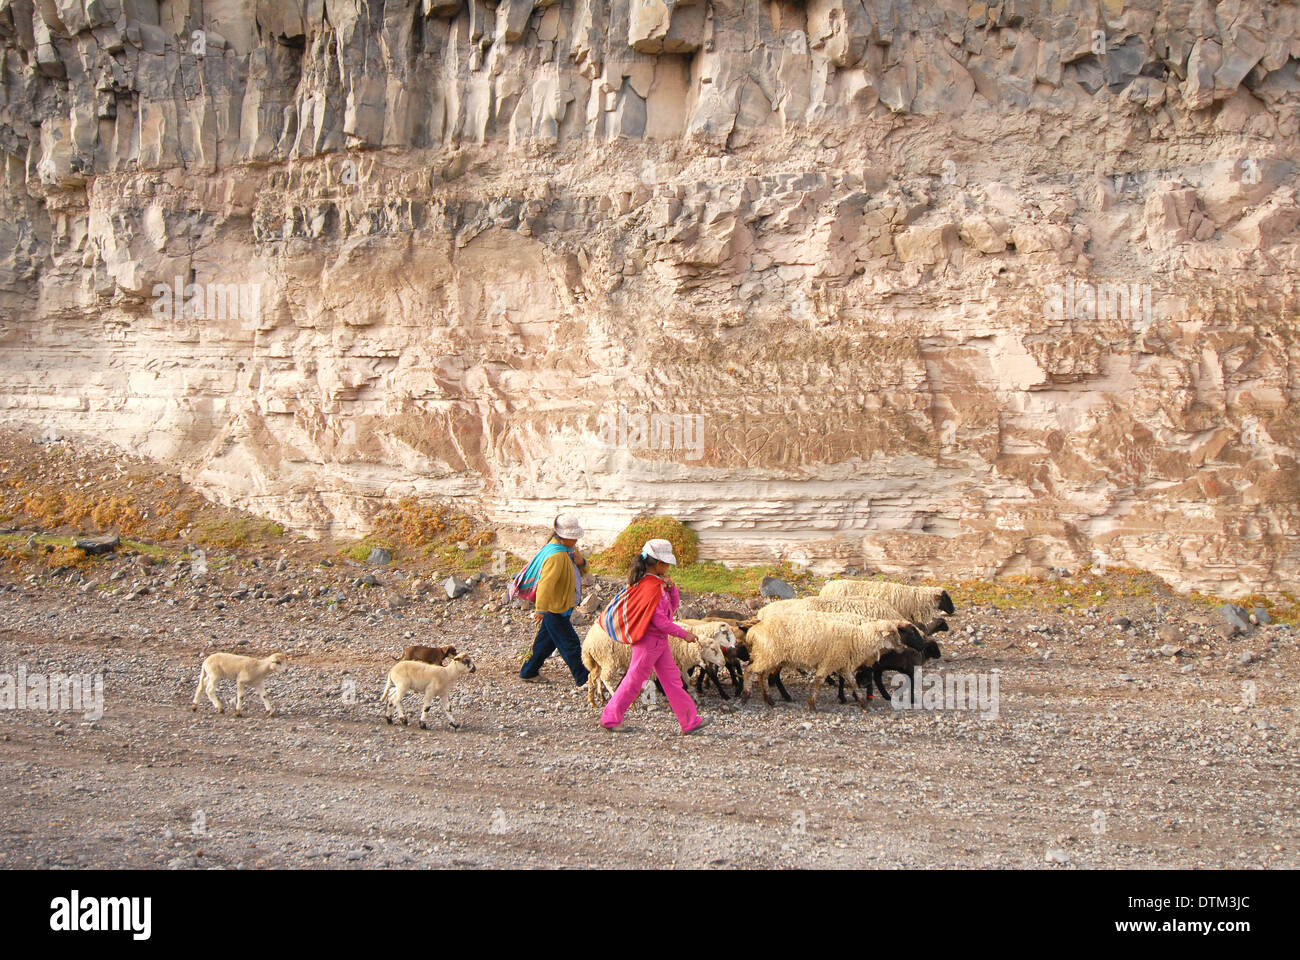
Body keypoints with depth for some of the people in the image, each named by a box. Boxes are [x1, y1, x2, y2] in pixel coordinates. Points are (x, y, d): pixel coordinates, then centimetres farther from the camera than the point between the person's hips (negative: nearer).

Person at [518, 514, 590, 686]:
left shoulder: (570, 549, 7)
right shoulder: (556, 556, -26)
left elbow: (582, 570, 21)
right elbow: (546, 583, -30)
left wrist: (581, 562, -4)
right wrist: (541, 609, -32)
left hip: (561, 606, 10)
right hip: (555, 608, -10)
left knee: (547, 640, 19)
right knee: (570, 644, -1)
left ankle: (529, 672, 31)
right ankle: (583, 680, 7)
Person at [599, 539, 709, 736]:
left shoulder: (657, 583, 8)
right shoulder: (651, 587, -22)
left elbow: (673, 607, 15)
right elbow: (660, 621, -23)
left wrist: (671, 587, -3)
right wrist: (684, 633, -14)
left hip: (659, 641, 10)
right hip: (649, 640, -10)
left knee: (672, 679, 10)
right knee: (635, 680, 0)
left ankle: (689, 721, 14)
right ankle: (610, 718, 11)